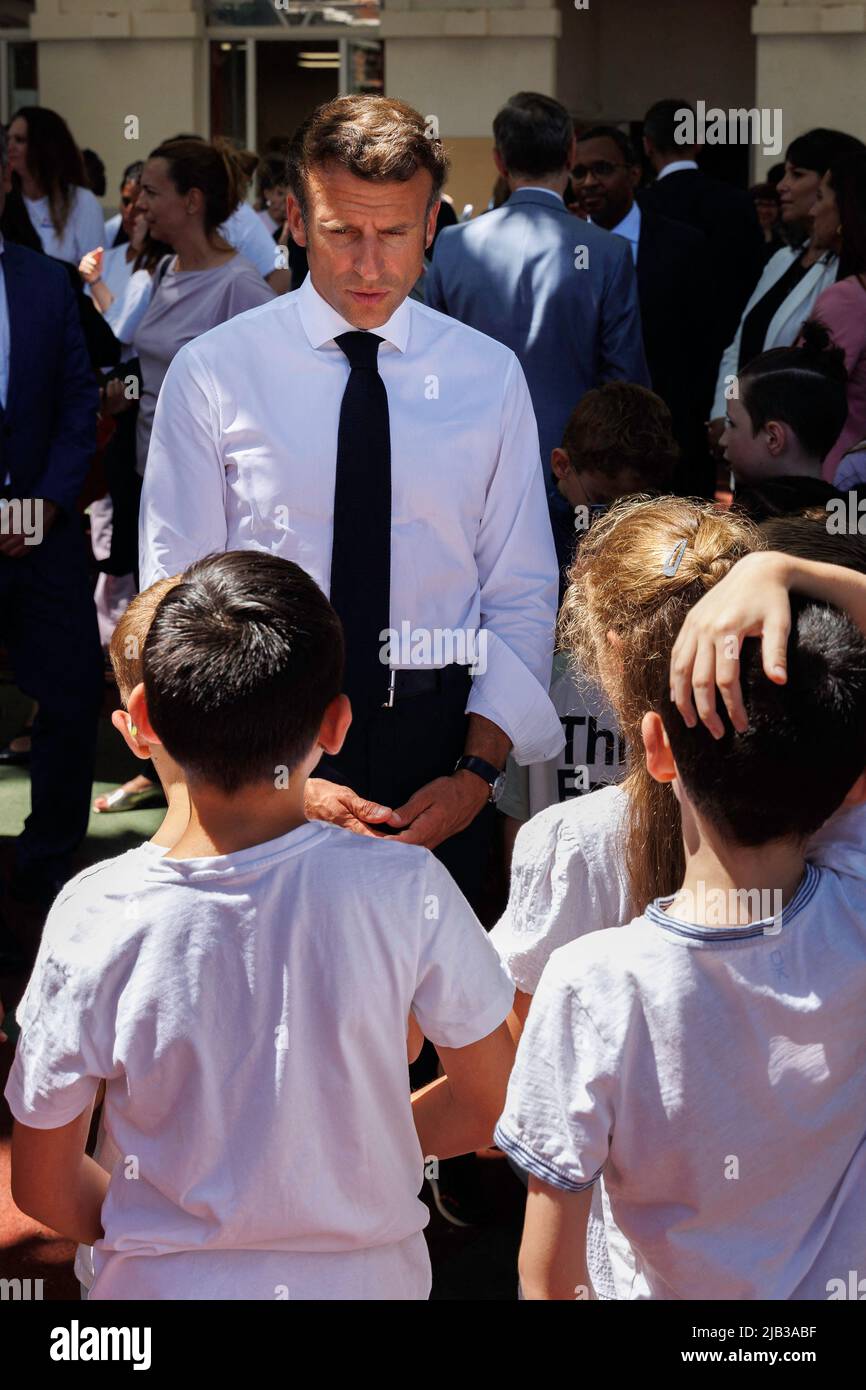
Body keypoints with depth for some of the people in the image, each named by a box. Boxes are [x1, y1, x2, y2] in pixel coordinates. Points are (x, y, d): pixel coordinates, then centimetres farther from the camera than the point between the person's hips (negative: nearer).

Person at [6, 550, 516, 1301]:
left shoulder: (95, 922, -18)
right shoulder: (405, 891, -19)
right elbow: (492, 1104, -5)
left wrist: (179, 1233, 9)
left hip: (164, 1285, -1)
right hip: (366, 1276, 1)